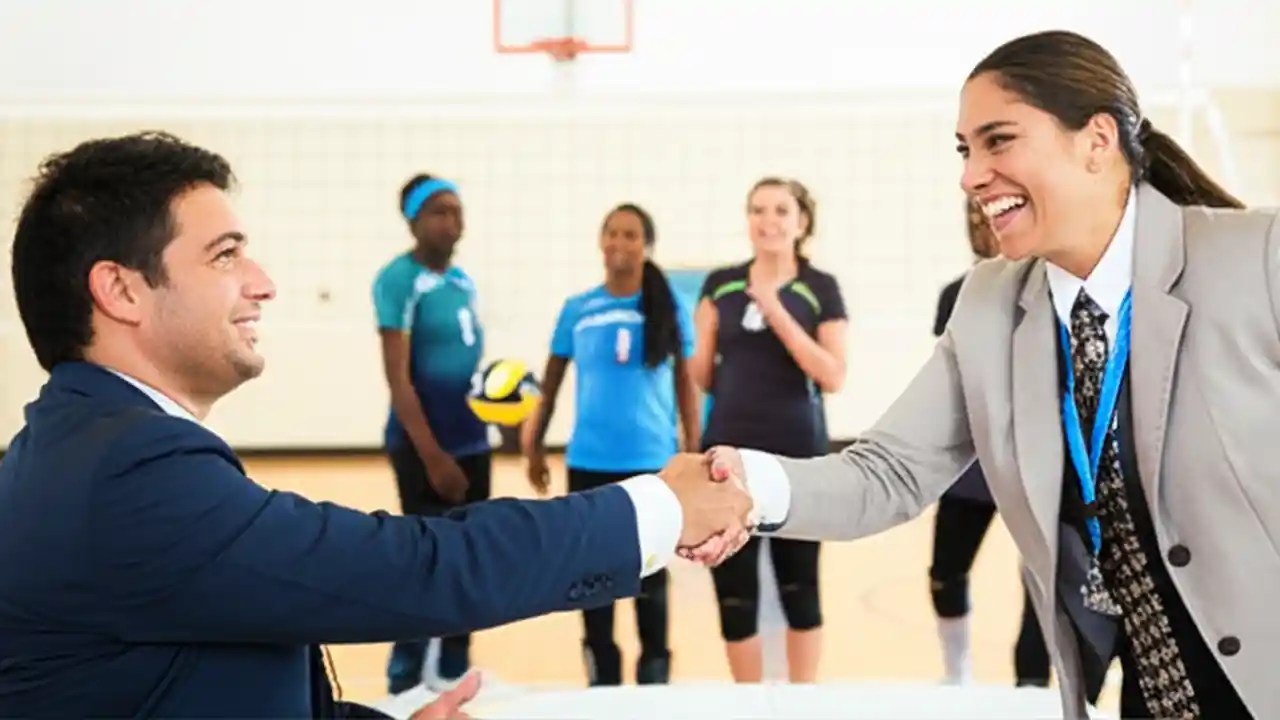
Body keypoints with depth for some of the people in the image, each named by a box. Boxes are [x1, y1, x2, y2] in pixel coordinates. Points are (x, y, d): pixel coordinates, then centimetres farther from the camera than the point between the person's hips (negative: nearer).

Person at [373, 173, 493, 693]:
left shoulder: (463, 281, 12)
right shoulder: (398, 279, -11)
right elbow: (397, 376, -16)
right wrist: (432, 455, -20)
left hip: (472, 442, 8)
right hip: (424, 447, -8)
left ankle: (453, 673, 24)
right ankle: (405, 680, 7)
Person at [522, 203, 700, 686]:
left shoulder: (670, 311, -2)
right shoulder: (577, 310, 2)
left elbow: (686, 385, 3)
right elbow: (551, 383, 9)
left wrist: (694, 453, 1)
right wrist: (535, 445, 8)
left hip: (652, 462, -1)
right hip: (589, 462, 2)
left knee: (649, 574, 7)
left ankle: (654, 672, 20)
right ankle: (602, 673, 23)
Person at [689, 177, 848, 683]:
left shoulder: (821, 289, -1)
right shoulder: (719, 285, 6)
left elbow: (833, 377, -11)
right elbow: (700, 375, 11)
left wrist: (777, 313, -15)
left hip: (797, 454, -2)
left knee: (798, 585, 7)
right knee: (733, 590, 5)